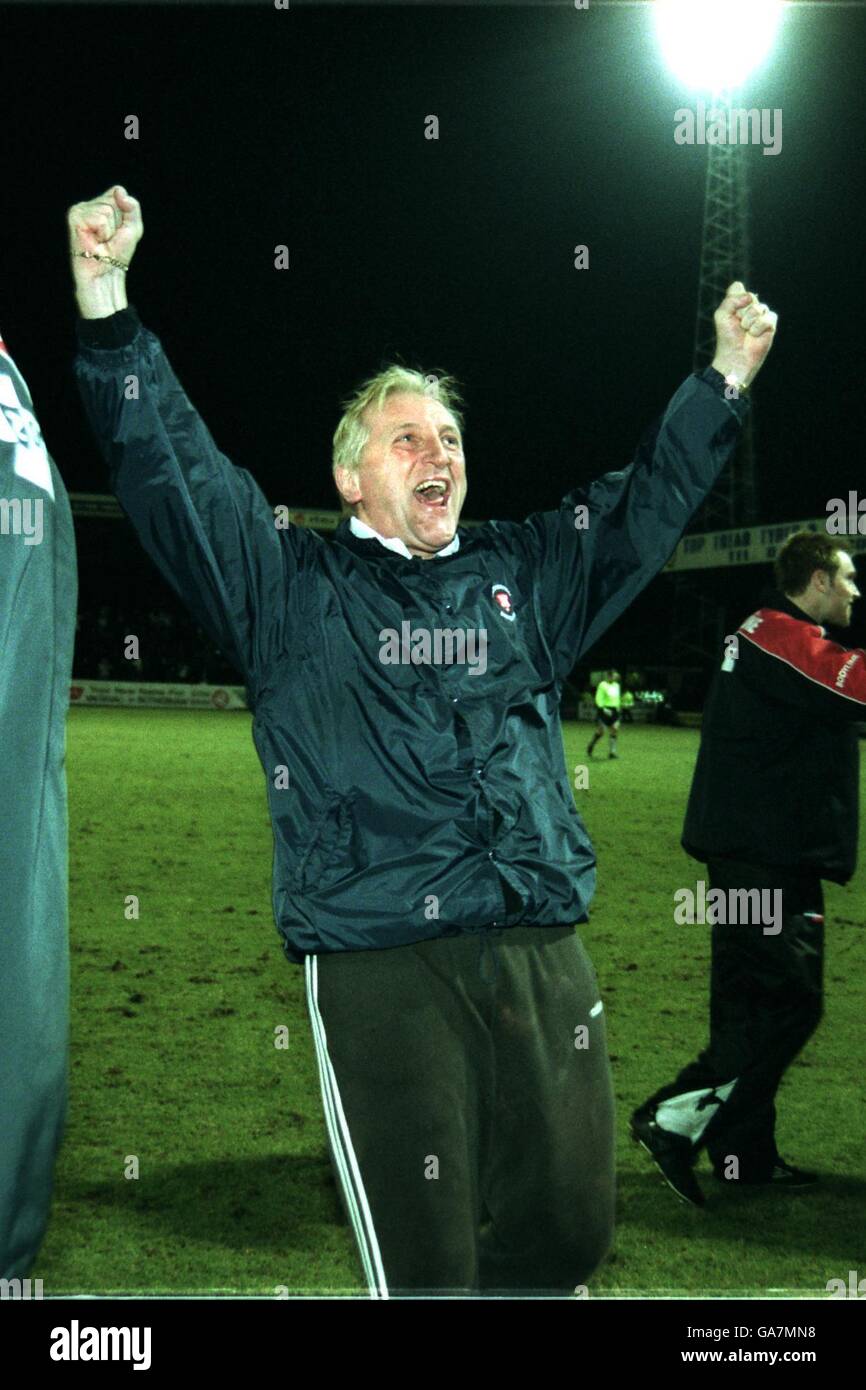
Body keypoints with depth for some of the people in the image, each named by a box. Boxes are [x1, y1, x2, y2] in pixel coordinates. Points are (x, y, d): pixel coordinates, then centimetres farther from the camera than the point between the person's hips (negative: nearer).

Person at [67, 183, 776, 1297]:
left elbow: (648, 501, 25)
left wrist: (725, 378, 19)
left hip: (545, 960, 5)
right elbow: (170, 466, -1)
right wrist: (106, 300, -11)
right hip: (379, 969, -4)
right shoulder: (290, 586, 7)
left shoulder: (523, 577, 19)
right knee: (426, 1265, -1)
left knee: (569, 1229, 10)